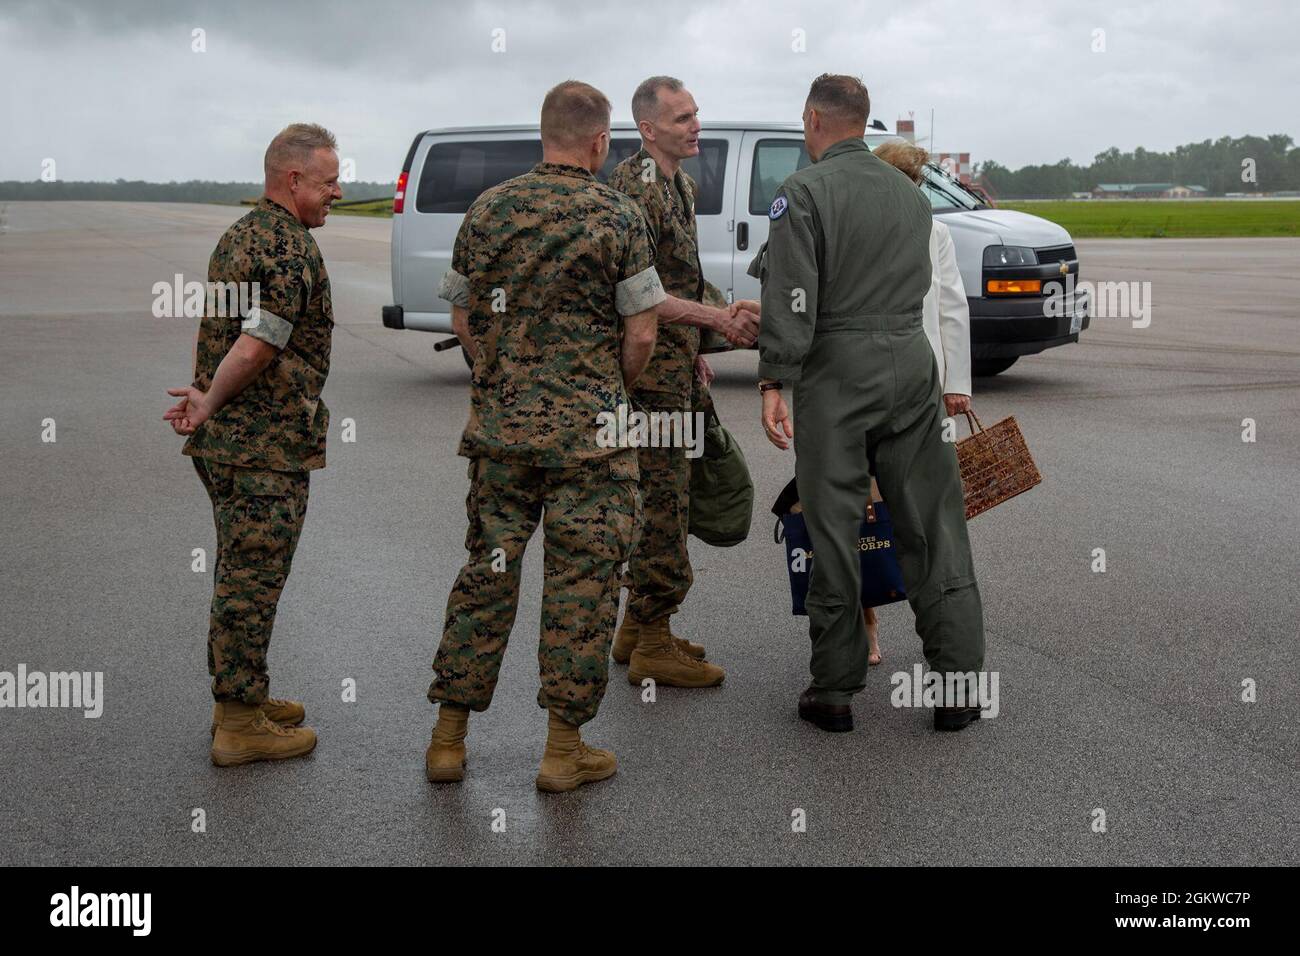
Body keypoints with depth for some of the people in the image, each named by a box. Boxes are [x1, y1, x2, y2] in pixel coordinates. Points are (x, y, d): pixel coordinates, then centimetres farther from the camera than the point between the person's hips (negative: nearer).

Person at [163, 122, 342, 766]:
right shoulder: (290, 248, -17)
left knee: (240, 574, 18)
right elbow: (256, 349, -24)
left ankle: (240, 697, 29)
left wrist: (207, 400, 15)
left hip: (224, 441, 10)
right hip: (268, 446, -10)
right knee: (252, 579, -3)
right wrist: (208, 405, -13)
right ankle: (239, 724, 5)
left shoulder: (237, 236, 15)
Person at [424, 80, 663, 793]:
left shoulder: (487, 210, 5)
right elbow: (641, 336, -7)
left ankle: (447, 739, 17)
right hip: (587, 433, -4)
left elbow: (461, 319, 10)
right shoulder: (616, 215, -7)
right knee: (581, 582, 4)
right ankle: (563, 750, 10)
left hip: (500, 425, 4)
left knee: (486, 572, 12)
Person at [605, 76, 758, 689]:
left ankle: (638, 627, 26)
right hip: (648, 369, -10)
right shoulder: (636, 188, -17)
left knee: (659, 500, 15)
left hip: (672, 366, 10)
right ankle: (652, 647, 1)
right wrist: (717, 317, -29)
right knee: (663, 501, -6)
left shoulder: (680, 184, 15)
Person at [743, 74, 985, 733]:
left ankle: (834, 690, 9)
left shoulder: (804, 192, -7)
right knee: (933, 525, 7)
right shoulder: (911, 193, 13)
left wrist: (773, 383, -12)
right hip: (912, 360, 5)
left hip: (836, 369, -5)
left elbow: (791, 299, -14)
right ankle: (957, 682, 8)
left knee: (833, 530, 2)